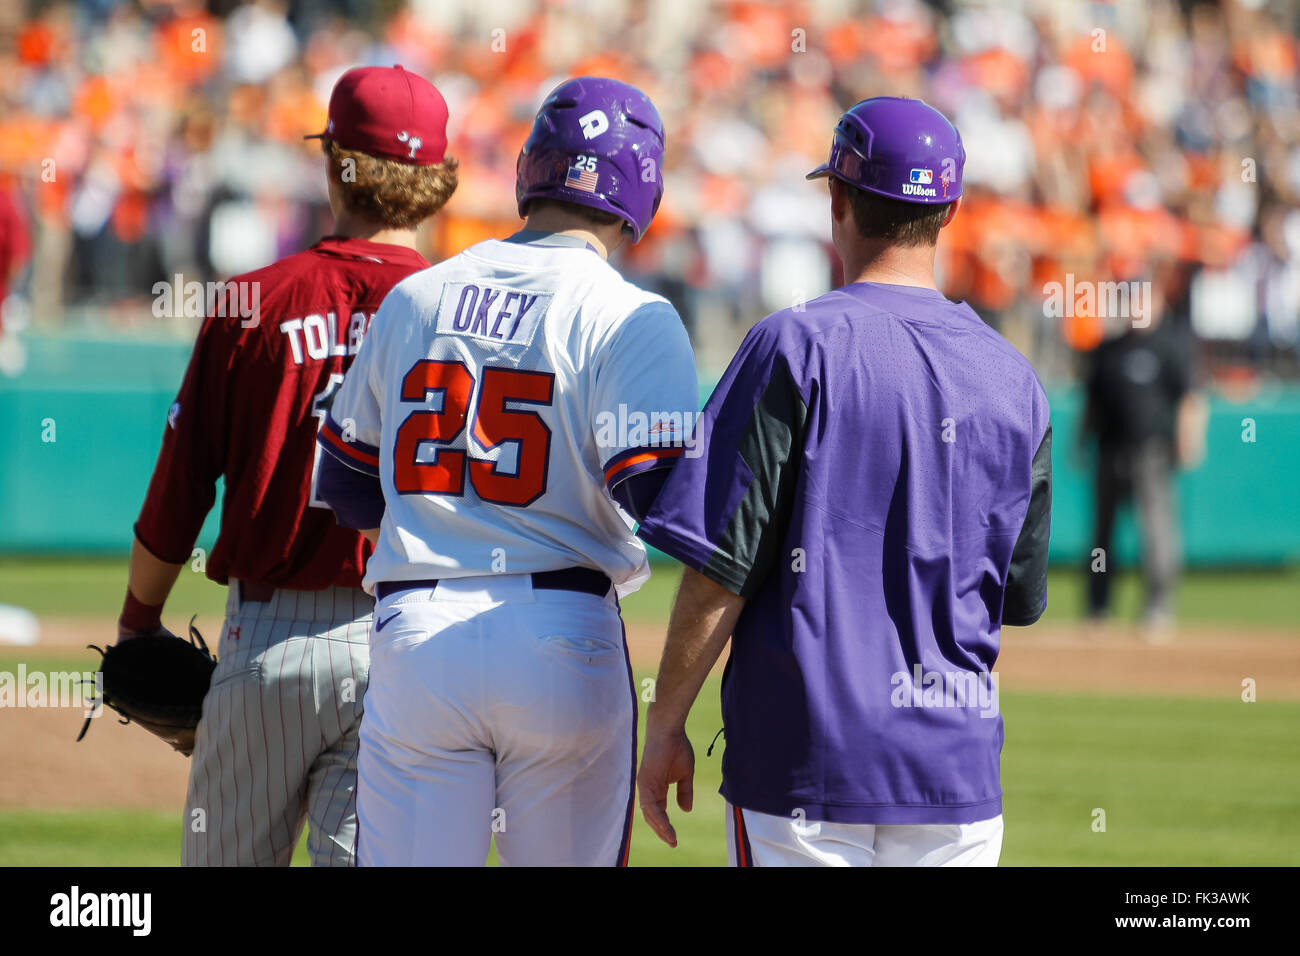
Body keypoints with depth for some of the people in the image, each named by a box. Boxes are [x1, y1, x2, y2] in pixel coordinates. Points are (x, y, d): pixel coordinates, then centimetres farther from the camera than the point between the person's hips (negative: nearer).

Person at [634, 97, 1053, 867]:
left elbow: (722, 565, -11)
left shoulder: (797, 347, -7)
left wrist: (666, 725, -3)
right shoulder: (1014, 379, 7)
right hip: (960, 767, 4)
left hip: (809, 756, -4)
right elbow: (1020, 598, 14)